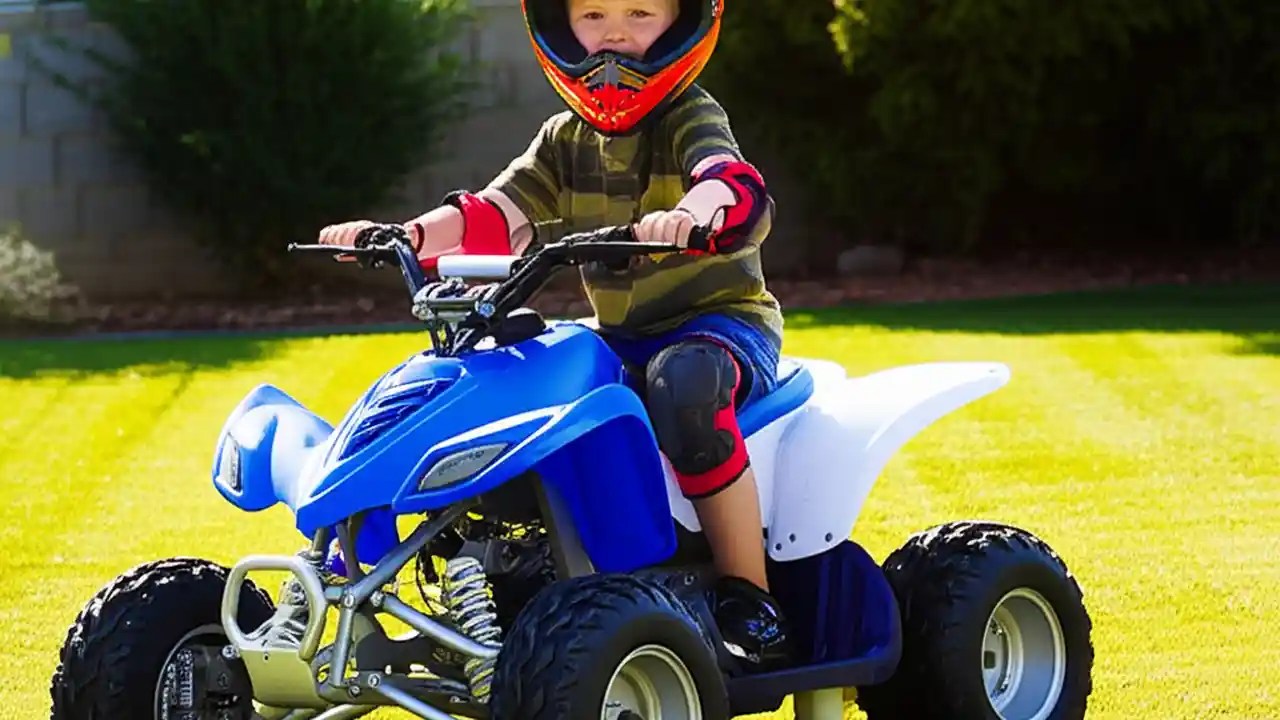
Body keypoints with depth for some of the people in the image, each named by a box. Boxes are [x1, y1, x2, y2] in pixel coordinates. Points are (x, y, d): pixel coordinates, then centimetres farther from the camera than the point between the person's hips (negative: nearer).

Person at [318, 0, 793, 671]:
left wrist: (690, 214, -52)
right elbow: (495, 215, 3)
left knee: (683, 382, -40)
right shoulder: (564, 141, 12)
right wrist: (406, 236, -15)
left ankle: (748, 596, -33)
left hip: (723, 319, -7)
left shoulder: (691, 119, -7)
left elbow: (733, 183, -28)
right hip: (619, 337, 7)